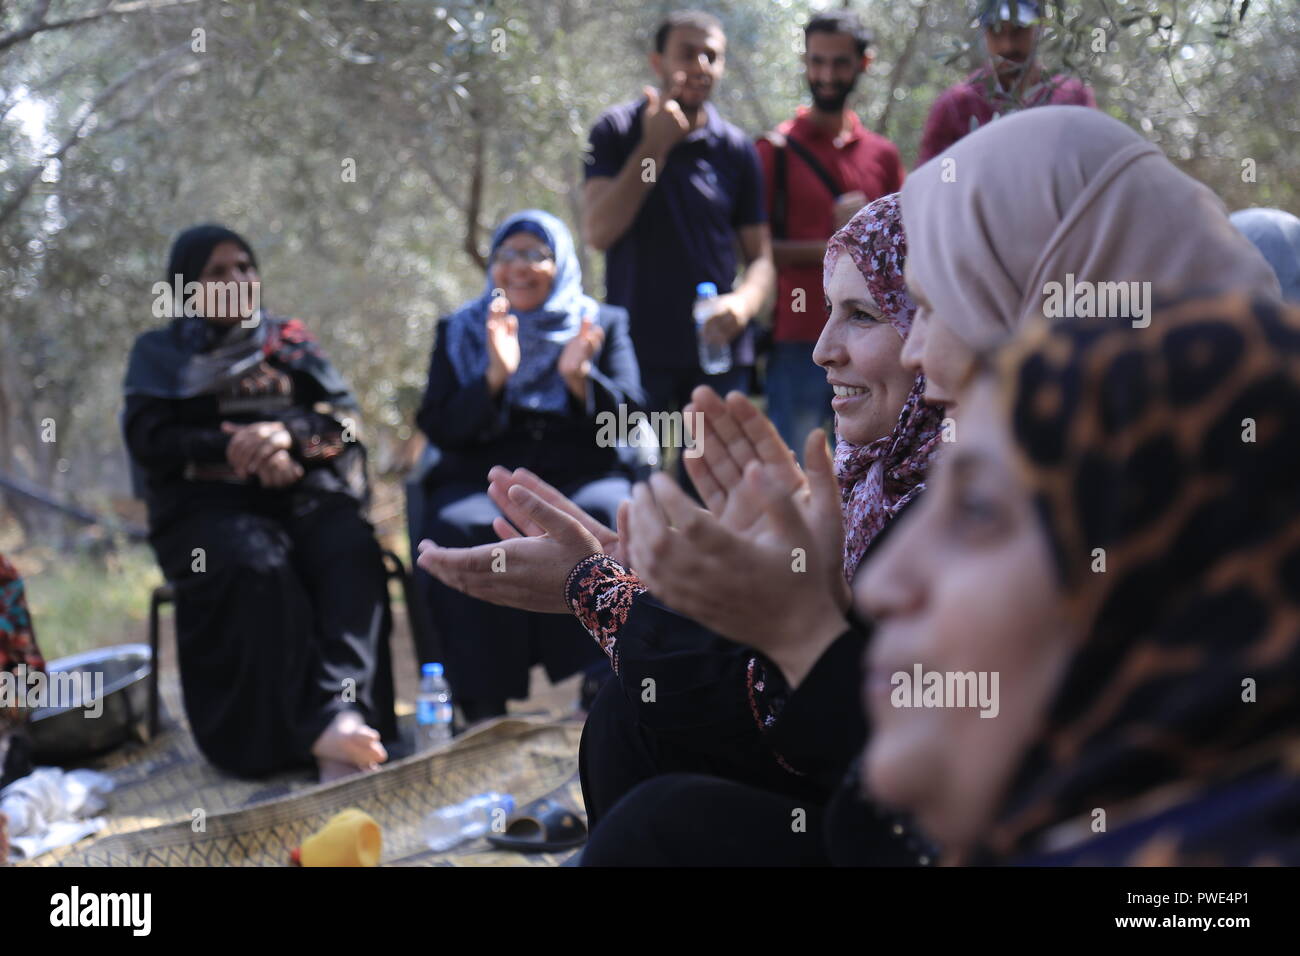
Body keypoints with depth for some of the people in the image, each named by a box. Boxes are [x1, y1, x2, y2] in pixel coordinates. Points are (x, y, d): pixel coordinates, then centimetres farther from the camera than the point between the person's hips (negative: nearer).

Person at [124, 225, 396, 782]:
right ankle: (320, 726, -48)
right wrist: (235, 447, -13)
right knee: (258, 566, -38)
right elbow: (148, 441, 2)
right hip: (208, 503, -2)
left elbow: (342, 419, 10)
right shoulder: (159, 354, 19)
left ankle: (343, 711, -50)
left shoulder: (288, 340, 23)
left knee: (352, 554, -34)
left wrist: (287, 434, -12)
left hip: (304, 494, 2)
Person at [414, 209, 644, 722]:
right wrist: (494, 378, -12)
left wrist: (579, 379, -14)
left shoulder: (604, 324, 18)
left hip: (580, 473, 0)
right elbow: (438, 429, 5)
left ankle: (604, 683, -32)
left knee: (608, 516, -35)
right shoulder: (459, 333, 19)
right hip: (483, 477, 0)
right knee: (458, 529, -34)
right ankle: (483, 703, -34)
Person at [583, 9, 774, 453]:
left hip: (718, 350, 2)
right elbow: (598, 231, -10)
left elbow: (760, 255, 9)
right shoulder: (617, 132, 2)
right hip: (636, 350, -2)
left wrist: (743, 301, -14)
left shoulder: (736, 150, 7)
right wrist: (654, 146, -13)